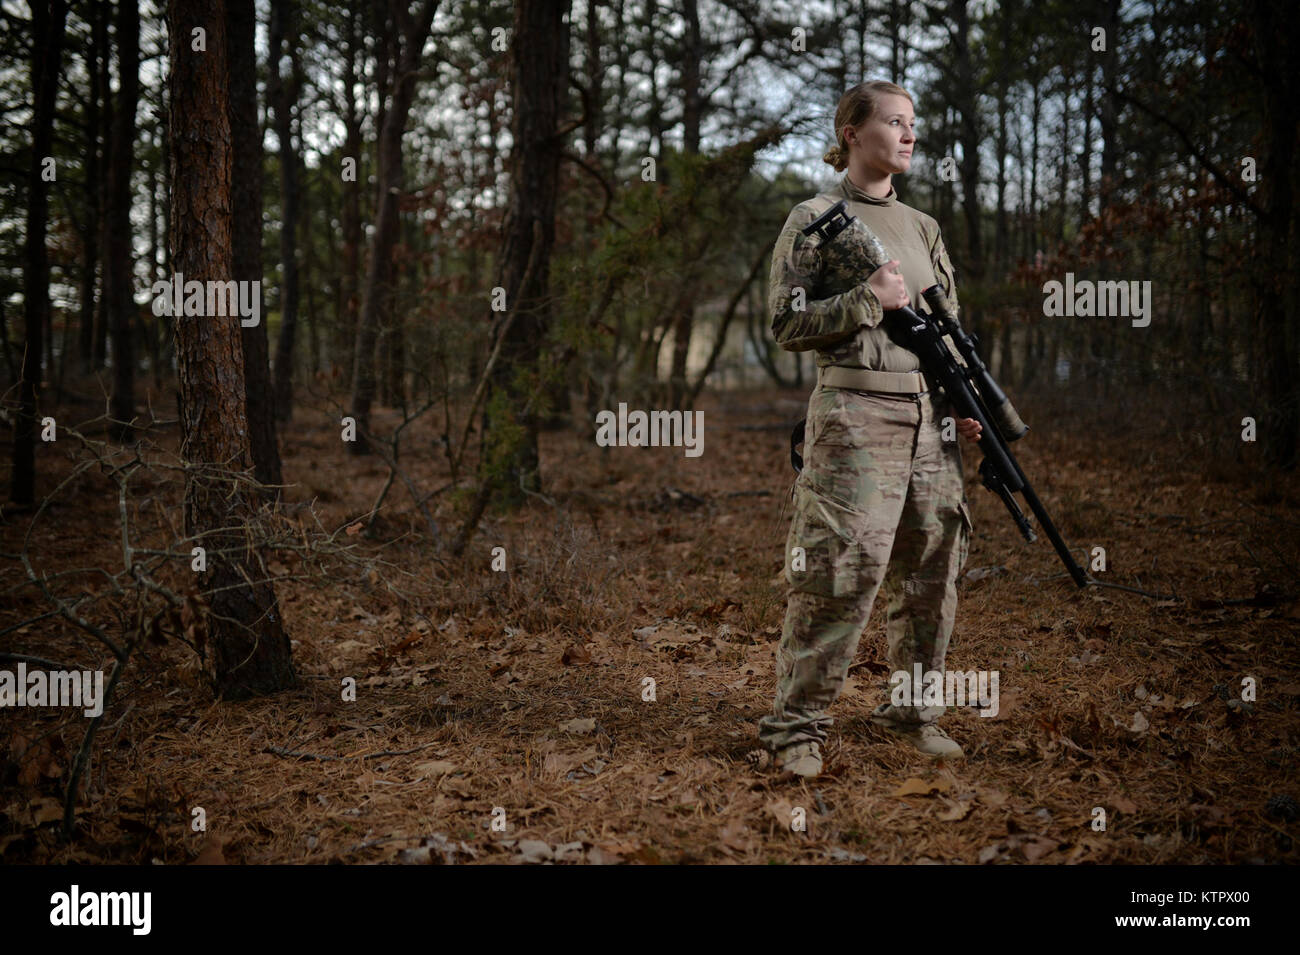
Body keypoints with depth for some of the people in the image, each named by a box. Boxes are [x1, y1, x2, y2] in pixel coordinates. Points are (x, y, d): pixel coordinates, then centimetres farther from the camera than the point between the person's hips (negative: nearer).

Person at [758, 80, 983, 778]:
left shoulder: (924, 229, 18)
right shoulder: (814, 220, 1)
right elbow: (786, 324, -5)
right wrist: (869, 299, -14)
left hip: (931, 418, 6)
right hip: (855, 413, -6)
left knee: (932, 576, 8)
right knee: (840, 576, -10)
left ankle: (914, 712, 22)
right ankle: (796, 726, 0)